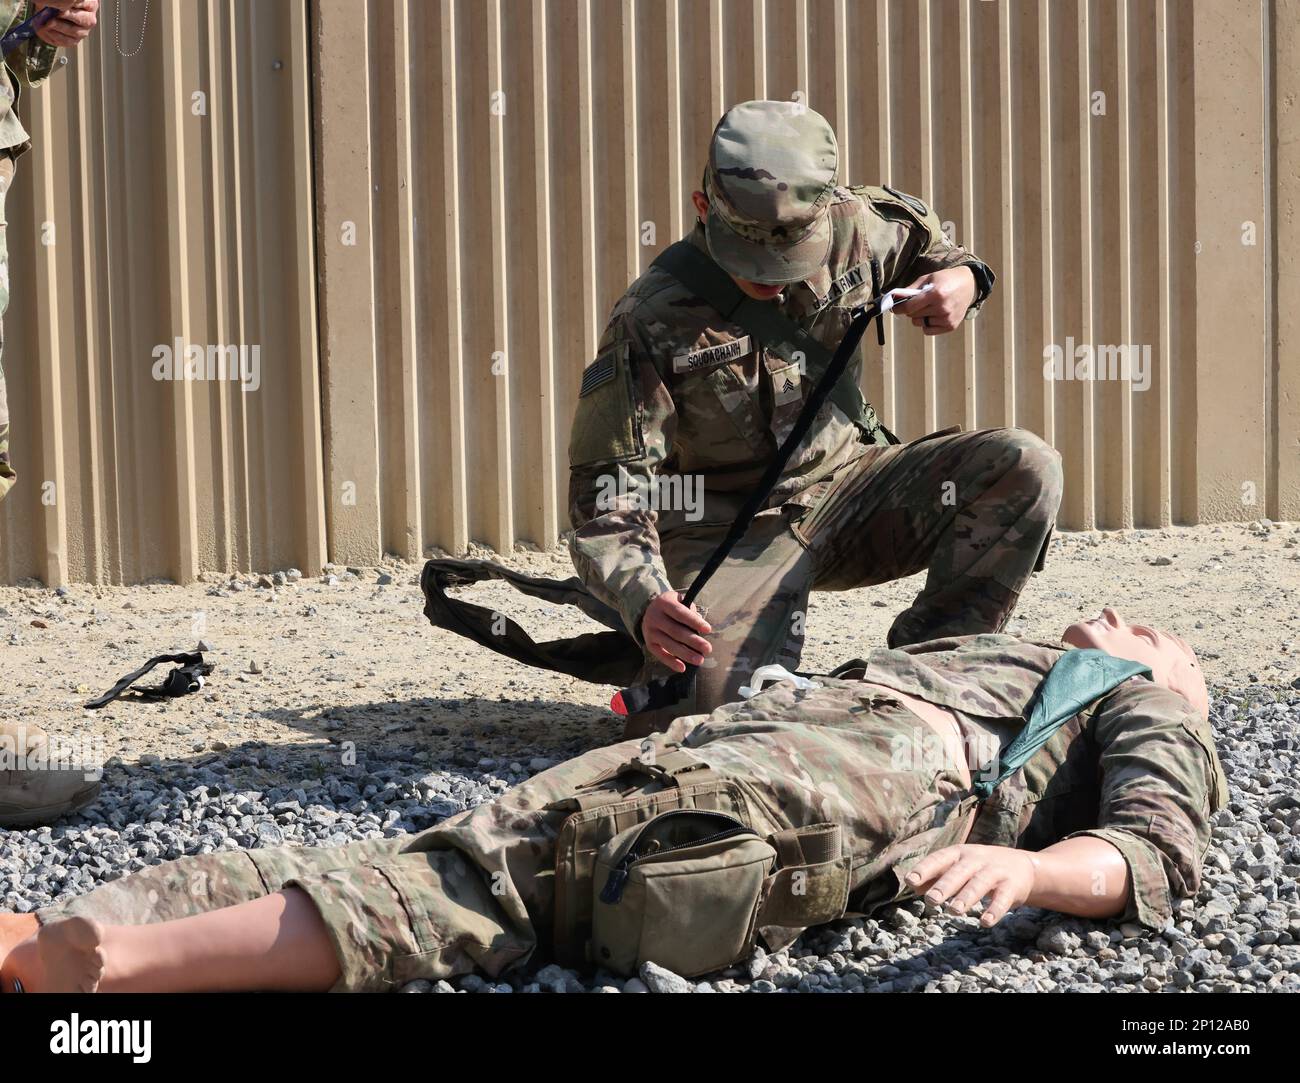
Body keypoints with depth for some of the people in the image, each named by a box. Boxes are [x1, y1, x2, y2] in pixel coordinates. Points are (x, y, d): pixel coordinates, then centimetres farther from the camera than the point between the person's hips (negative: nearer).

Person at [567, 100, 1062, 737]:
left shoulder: (855, 230, -7)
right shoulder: (650, 321, -19)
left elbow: (925, 239, 19)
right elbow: (609, 493, -21)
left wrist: (961, 279, -7)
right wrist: (644, 601, -40)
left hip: (844, 489, 4)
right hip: (729, 534, -4)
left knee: (1026, 468, -16)